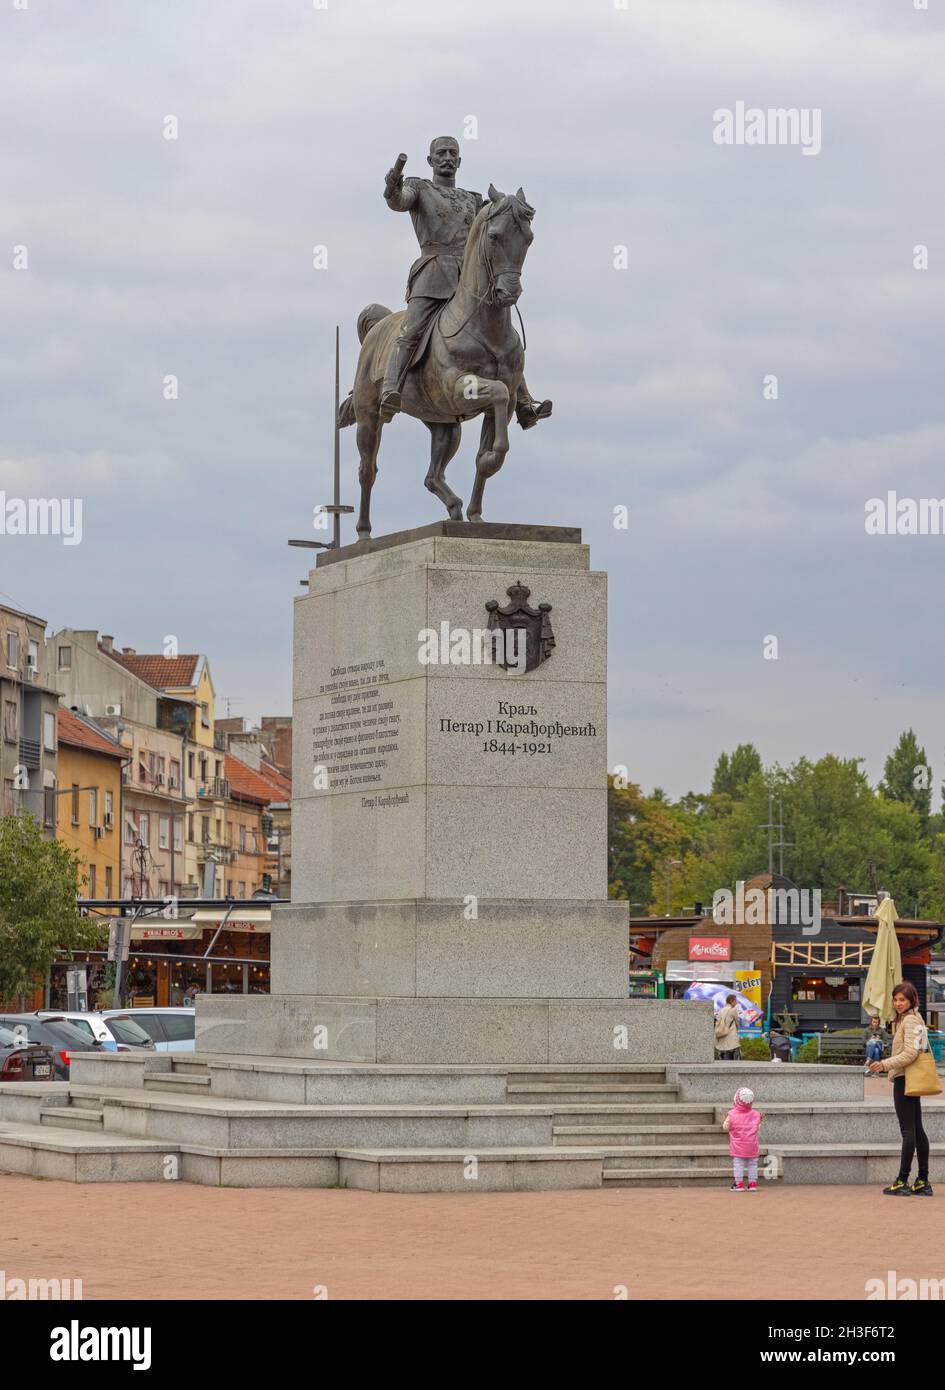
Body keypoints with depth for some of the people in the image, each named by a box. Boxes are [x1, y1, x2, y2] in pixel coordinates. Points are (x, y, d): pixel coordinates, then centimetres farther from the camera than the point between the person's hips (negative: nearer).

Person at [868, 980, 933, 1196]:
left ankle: (902, 1181, -10)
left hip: (905, 1079, -11)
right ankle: (923, 1182, 12)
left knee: (908, 1131, -9)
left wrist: (886, 1065, -23)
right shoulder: (914, 1019, 18)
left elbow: (910, 1053, -21)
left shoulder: (910, 1020, -13)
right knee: (917, 1130, 10)